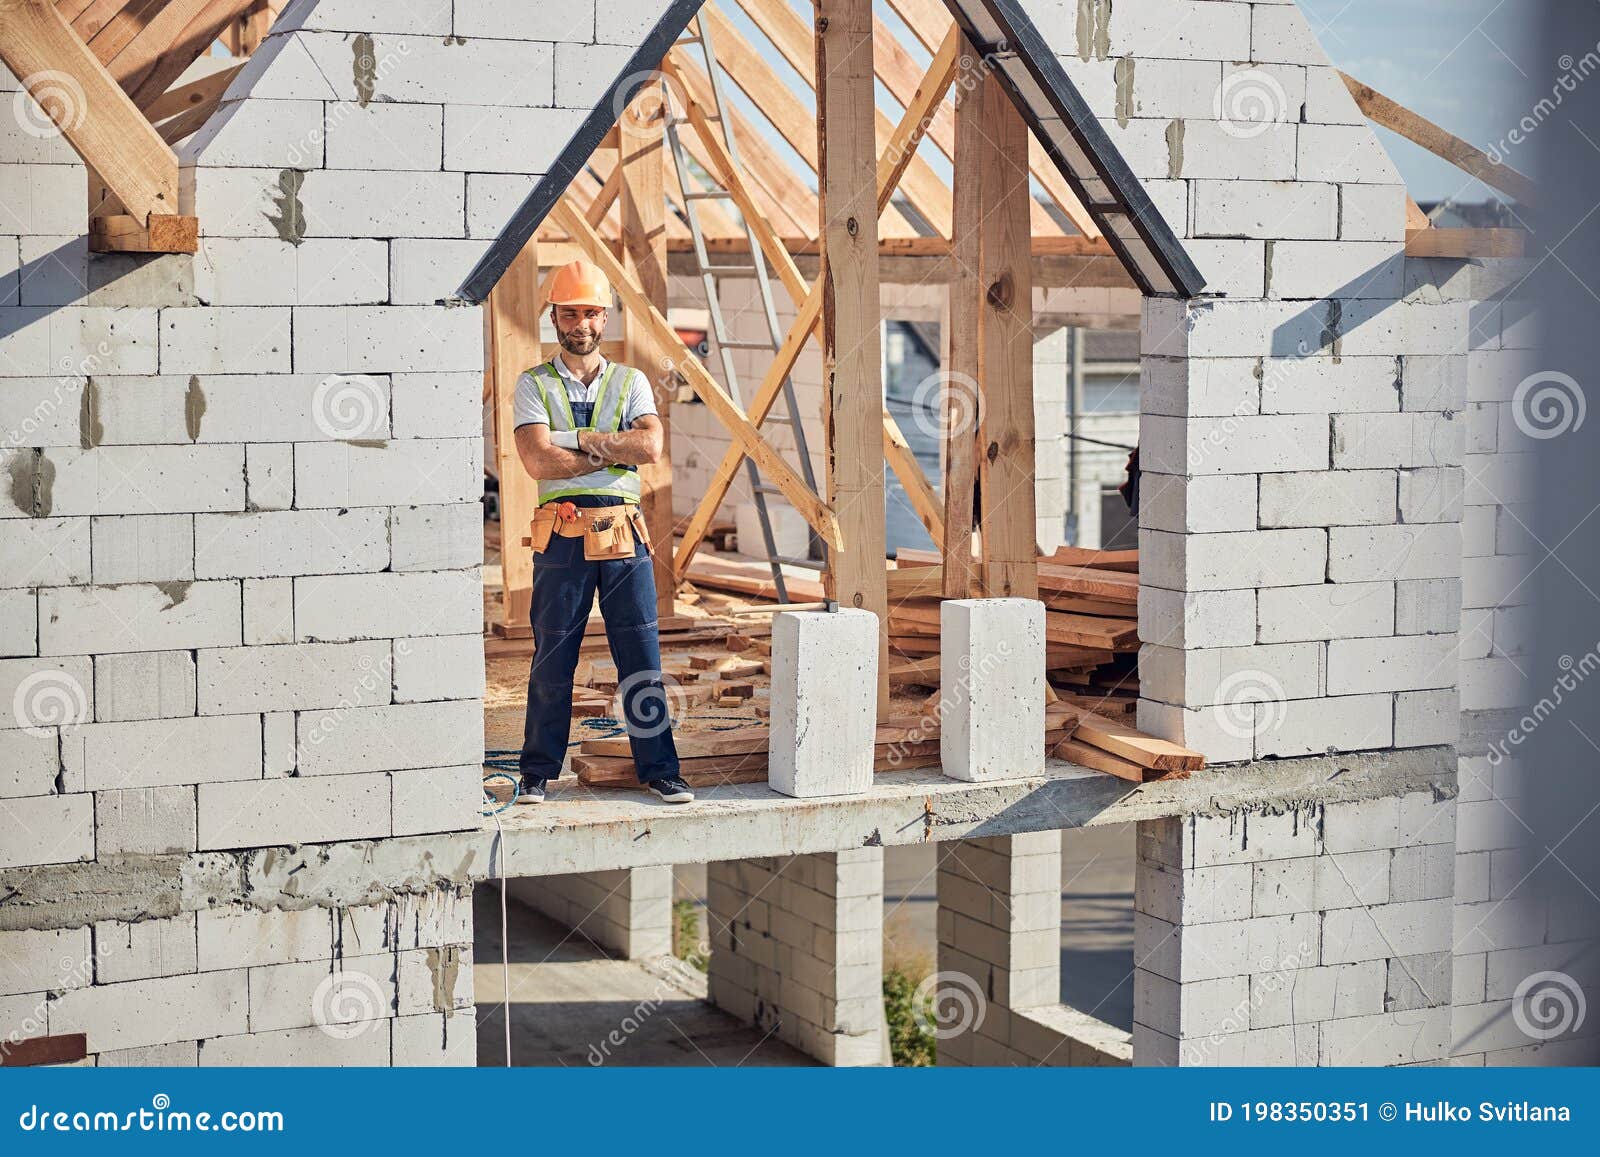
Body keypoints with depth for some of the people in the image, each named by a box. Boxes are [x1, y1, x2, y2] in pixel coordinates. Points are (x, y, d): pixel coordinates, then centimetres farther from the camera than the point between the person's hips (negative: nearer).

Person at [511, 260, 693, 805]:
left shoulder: (631, 383, 11)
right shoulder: (534, 385, 6)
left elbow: (651, 446, -7)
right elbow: (537, 460, -10)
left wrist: (578, 439, -8)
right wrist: (613, 451, -7)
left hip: (624, 534, 2)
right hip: (561, 534, -1)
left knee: (641, 657, 3)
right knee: (552, 660, 3)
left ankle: (659, 768, 10)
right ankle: (538, 773, 13)